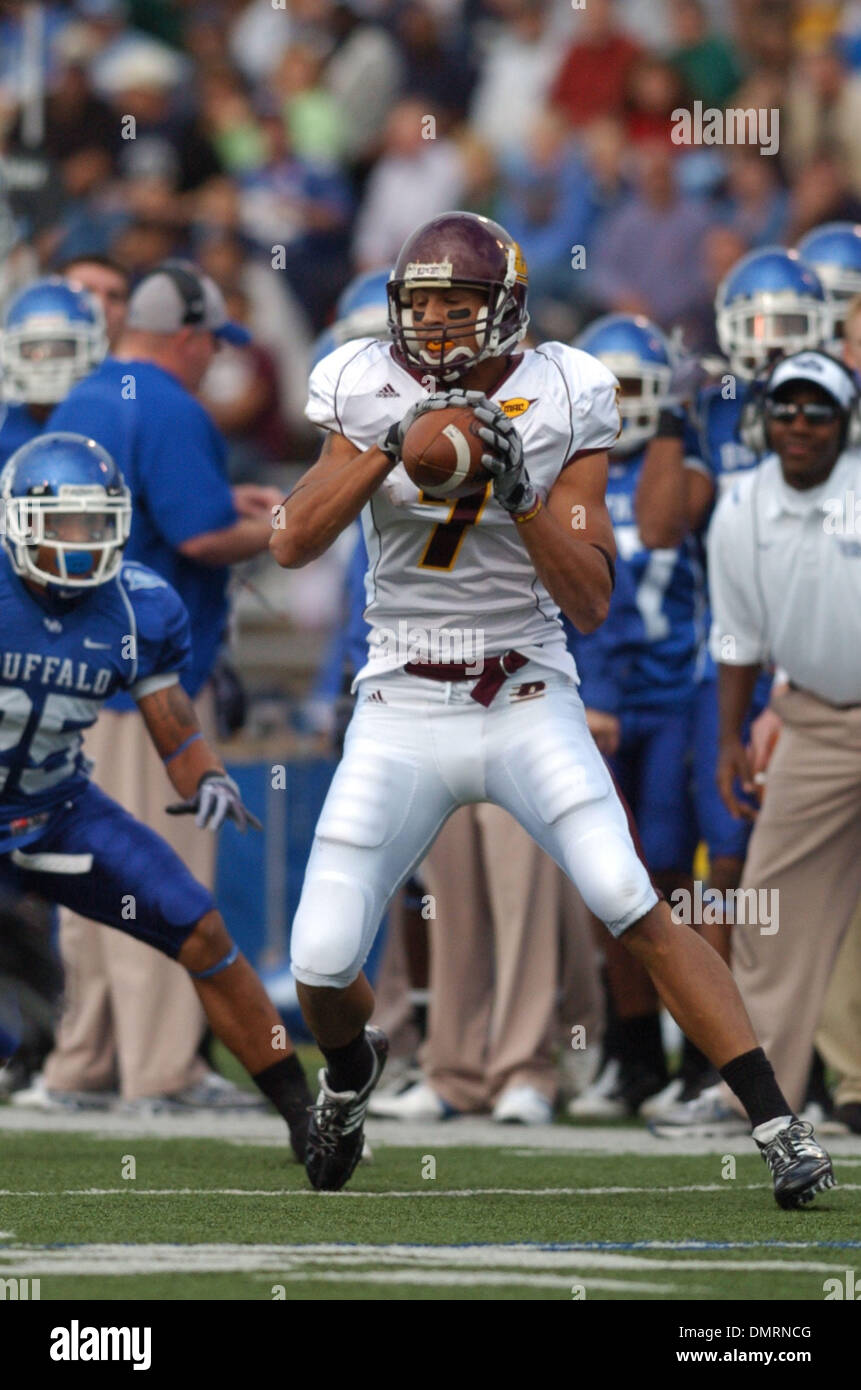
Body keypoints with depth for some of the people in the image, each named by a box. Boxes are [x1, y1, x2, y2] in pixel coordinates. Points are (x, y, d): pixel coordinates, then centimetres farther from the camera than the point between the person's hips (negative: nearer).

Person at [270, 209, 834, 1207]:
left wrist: (520, 492, -23)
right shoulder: (374, 395, -1)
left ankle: (777, 1128, -16)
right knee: (322, 966, -5)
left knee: (633, 908, -20)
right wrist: (391, 444, -24)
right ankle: (350, 1068, 33)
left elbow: (591, 602, -9)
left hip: (528, 704, -1)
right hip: (401, 714, 1)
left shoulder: (561, 405, -5)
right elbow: (292, 543, -13)